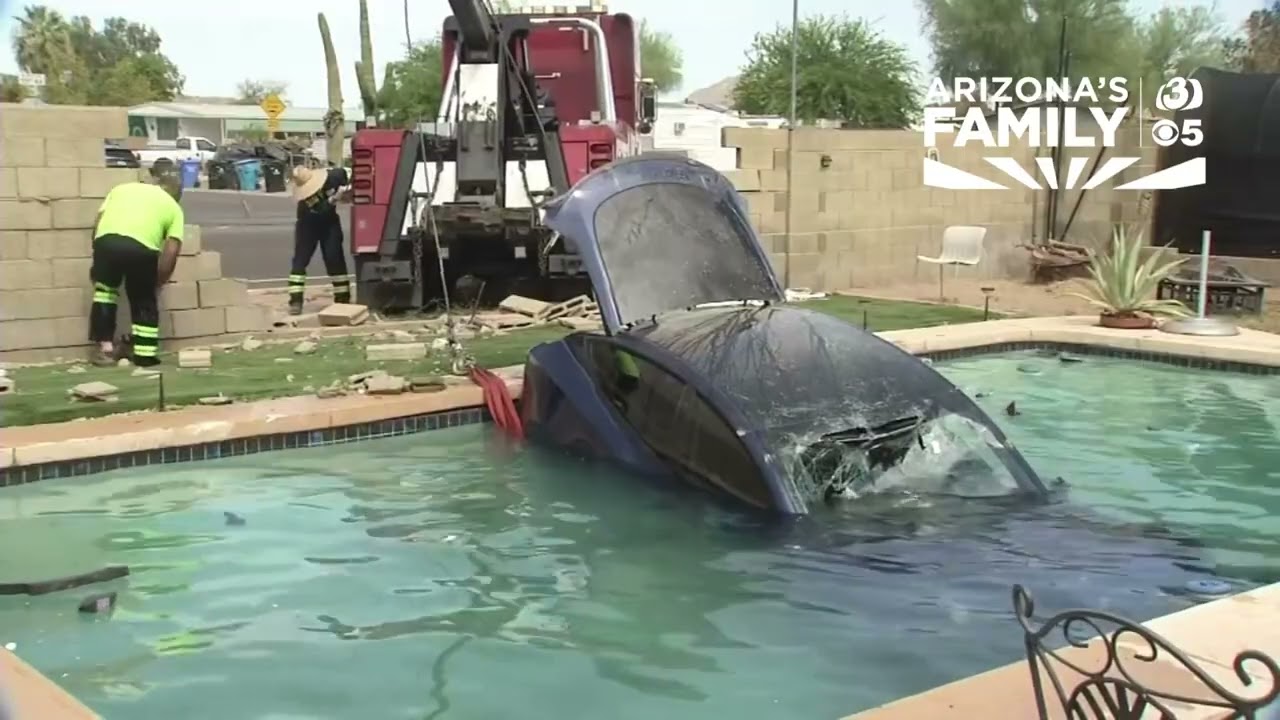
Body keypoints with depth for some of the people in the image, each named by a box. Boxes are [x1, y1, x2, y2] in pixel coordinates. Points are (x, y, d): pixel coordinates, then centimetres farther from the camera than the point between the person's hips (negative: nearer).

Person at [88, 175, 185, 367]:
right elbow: (172, 250, 13)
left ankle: (105, 347, 21)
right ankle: (145, 355, 19)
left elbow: (98, 223, 22)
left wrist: (97, 265, 29)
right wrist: (158, 283, 23)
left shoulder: (123, 188, 32)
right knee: (144, 301, 18)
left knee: (105, 289, 24)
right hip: (142, 246, -2)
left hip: (107, 239, 2)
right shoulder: (173, 207, 24)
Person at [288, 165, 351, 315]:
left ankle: (343, 297, 6)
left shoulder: (332, 177, -23)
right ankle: (295, 301, -10)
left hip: (329, 223, 2)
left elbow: (343, 173, -1)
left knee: (334, 258, -1)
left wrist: (345, 191, -11)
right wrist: (333, 199, -44)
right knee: (300, 259, -10)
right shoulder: (303, 195, -31)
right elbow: (320, 211, -37)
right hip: (308, 224, -2)